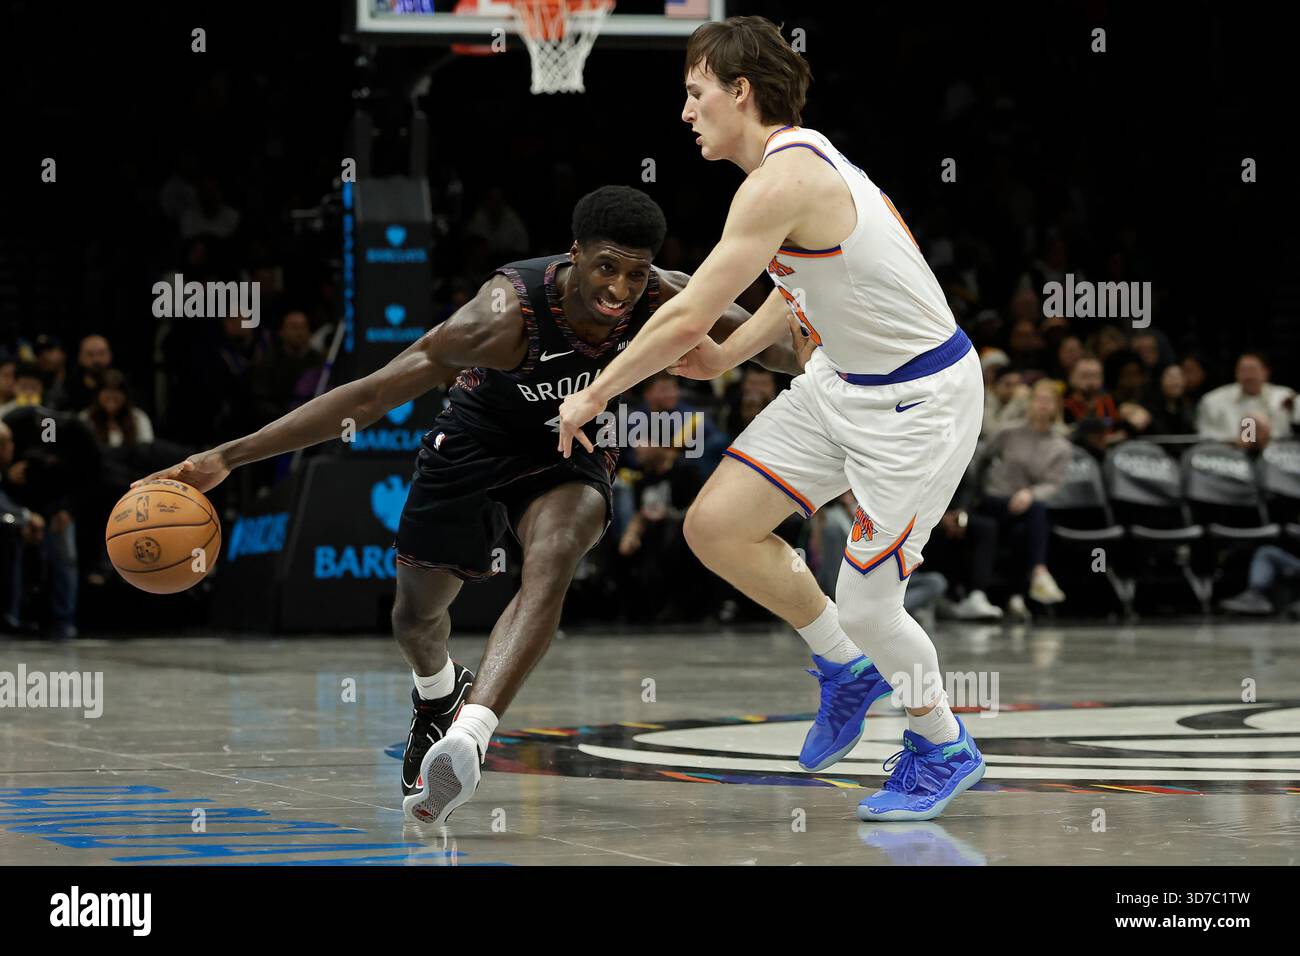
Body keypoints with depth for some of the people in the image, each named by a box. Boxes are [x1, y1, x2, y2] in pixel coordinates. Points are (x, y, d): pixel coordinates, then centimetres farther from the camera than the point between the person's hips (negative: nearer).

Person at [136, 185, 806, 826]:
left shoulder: (666, 304, -28)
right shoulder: (508, 313, -38)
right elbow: (371, 394, -35)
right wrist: (228, 458, -37)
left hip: (572, 448, 1)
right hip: (479, 436, -1)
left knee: (550, 568, -31)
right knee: (417, 613, 15)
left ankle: (466, 737, -41)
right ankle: (436, 697, 52)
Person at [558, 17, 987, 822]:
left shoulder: (783, 180, -25)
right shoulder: (801, 159, 5)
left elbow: (687, 316, -25)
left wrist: (594, 395, -13)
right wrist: (730, 355, 9)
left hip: (921, 400, -9)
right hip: (845, 379, 9)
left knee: (865, 604, -3)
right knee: (716, 525, 2)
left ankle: (944, 749, 23)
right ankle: (845, 668, 22)